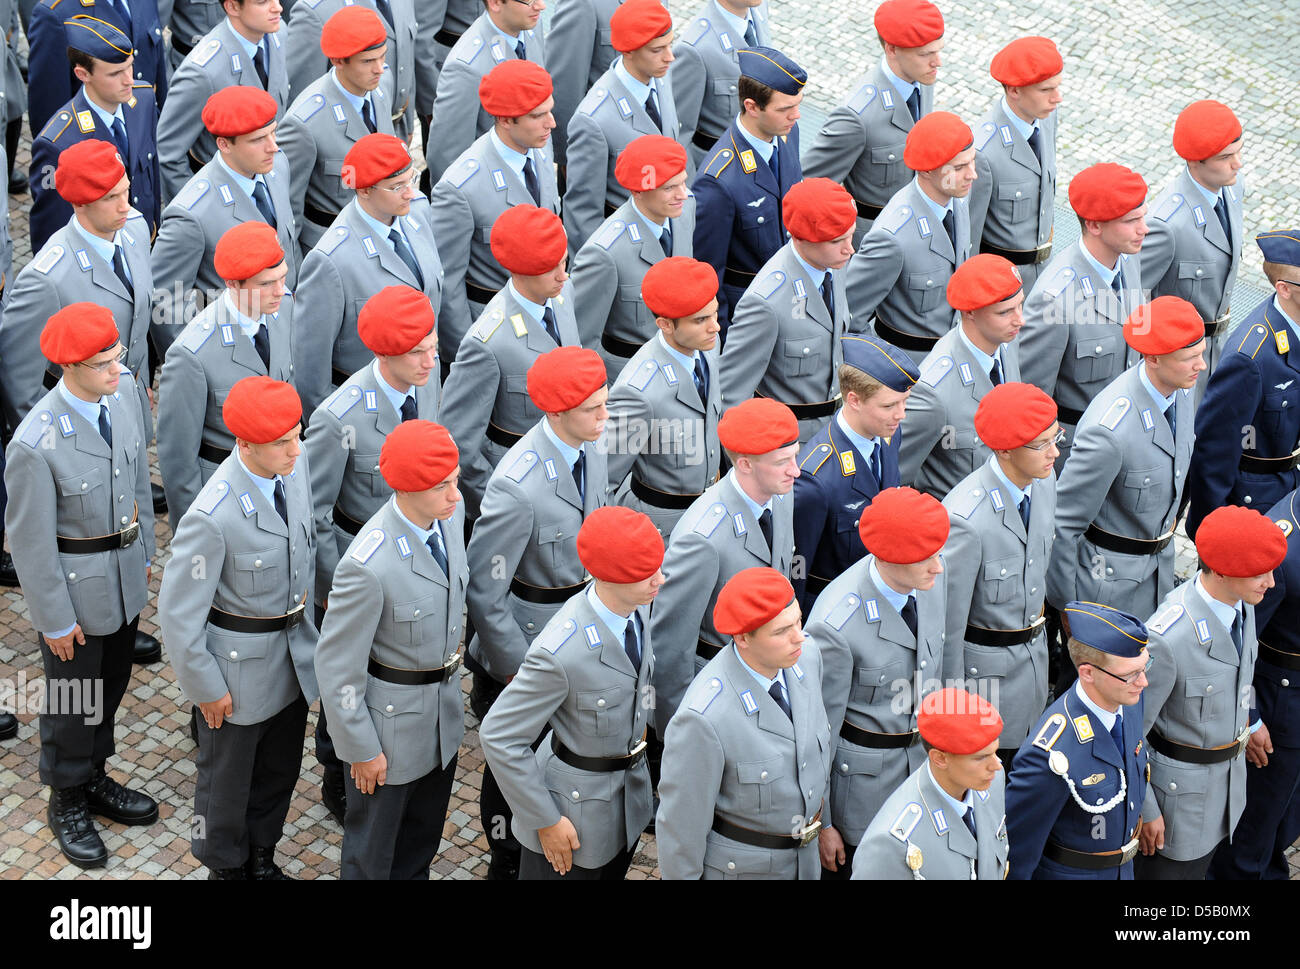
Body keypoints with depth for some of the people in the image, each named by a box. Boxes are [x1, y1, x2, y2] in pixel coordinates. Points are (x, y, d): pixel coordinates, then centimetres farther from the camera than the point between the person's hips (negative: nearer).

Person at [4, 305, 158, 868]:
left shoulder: (123, 396, -9)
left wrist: (144, 550, 14)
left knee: (110, 688, 23)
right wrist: (55, 619, -12)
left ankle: (94, 779, 46)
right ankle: (67, 801, 36)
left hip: (125, 577, 6)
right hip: (75, 584, -6)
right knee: (72, 698, 13)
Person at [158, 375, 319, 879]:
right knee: (228, 777, 17)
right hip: (241, 662, -6)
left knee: (280, 770, 24)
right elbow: (178, 613, -23)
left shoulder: (294, 467, -12)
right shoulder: (212, 516, -32)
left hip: (294, 651, 6)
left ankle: (261, 858, 47)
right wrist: (206, 687, -14)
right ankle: (226, 867, 42)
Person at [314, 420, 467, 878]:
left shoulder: (449, 513, -12)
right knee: (372, 853, 18)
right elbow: (337, 666, -24)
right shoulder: (368, 565, -35)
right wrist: (361, 749, -15)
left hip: (444, 712, 7)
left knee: (423, 839, 27)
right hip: (391, 718, -7)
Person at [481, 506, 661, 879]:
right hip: (576, 811, -7)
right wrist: (545, 821, -18)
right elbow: (499, 738, -25)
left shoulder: (637, 606, -10)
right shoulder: (560, 653, -34)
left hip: (630, 799, 7)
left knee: (611, 875, 24)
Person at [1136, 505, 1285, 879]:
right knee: (1170, 869, 13)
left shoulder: (1240, 602, -12)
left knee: (1198, 864, 27)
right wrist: (1144, 810, -15)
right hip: (1180, 783, -7)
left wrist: (1250, 719, 26)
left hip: (1229, 768, 7)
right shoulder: (1166, 639, -36)